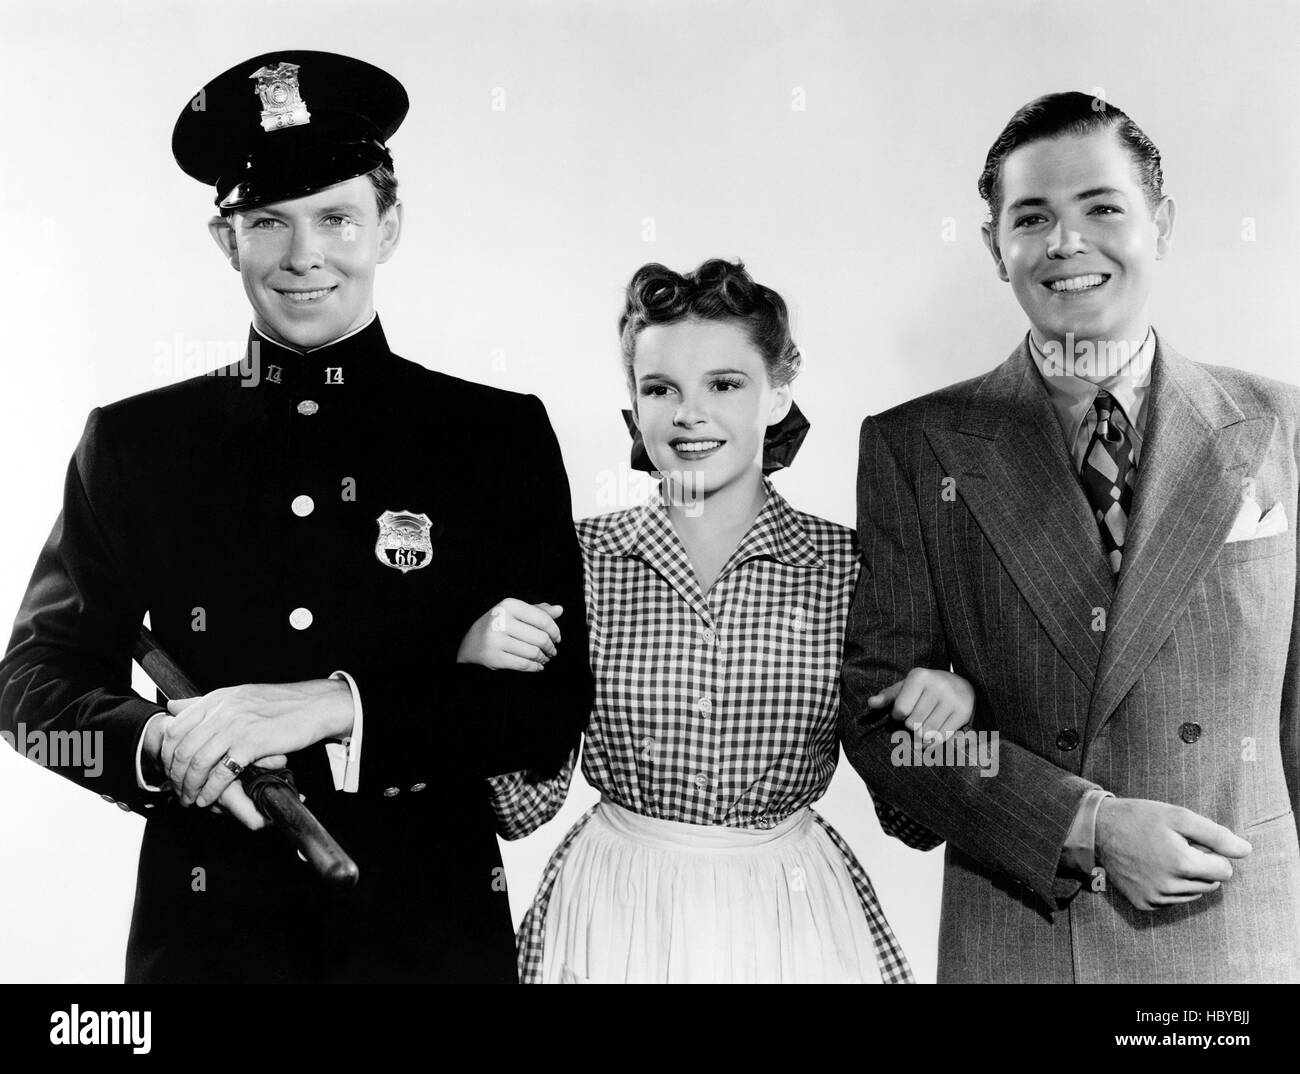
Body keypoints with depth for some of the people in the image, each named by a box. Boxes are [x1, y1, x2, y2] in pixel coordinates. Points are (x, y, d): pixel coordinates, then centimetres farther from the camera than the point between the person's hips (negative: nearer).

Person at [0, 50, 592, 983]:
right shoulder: (133, 441, 0)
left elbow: (554, 709, -9)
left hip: (433, 930, -1)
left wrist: (337, 705, -22)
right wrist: (160, 745, -17)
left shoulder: (502, 435, -5)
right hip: (205, 931, 1)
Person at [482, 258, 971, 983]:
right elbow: (524, 808, -5)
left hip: (794, 920, 0)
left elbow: (911, 819, -1)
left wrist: (952, 708, -21)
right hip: (614, 920, 0)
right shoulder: (579, 562, -8)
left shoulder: (851, 566, -8)